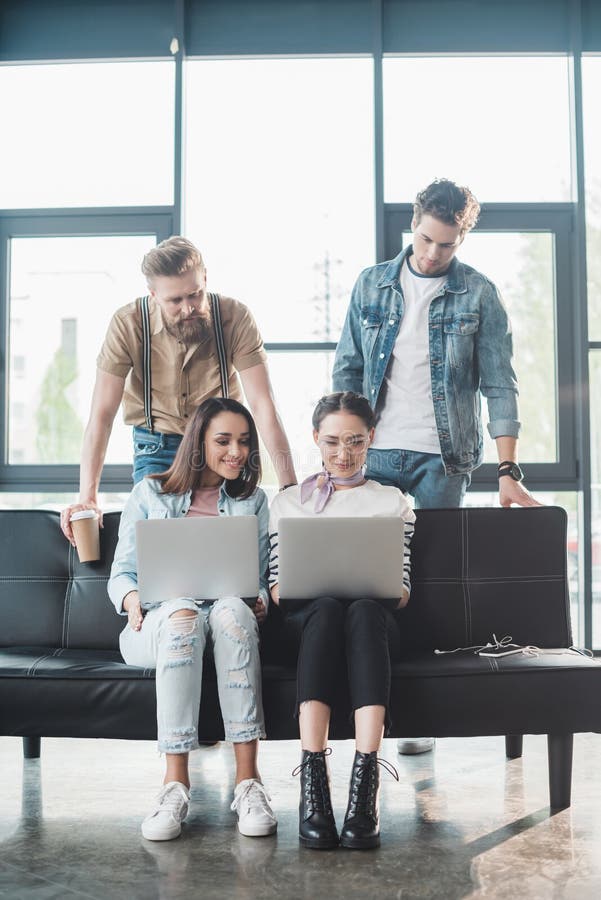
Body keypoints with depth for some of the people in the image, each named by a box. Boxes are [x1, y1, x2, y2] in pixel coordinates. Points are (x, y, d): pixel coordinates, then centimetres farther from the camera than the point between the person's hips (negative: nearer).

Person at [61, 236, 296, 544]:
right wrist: (87, 498, -27)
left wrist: (290, 487, -28)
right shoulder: (128, 324, -18)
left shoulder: (235, 317, -18)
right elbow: (101, 415, -18)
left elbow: (263, 406, -20)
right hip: (156, 450, 0)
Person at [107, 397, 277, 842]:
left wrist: (259, 601, -9)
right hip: (156, 626, -1)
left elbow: (261, 579, 15)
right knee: (182, 612, -38)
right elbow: (122, 571, 9)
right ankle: (176, 783, -36)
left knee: (232, 609, -37)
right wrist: (133, 598, -14)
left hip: (231, 621, 1)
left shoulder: (253, 501, 19)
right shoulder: (149, 493, 13)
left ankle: (248, 778, -38)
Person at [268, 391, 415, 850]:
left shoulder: (392, 501, 20)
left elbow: (402, 590, 11)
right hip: (307, 620, 0)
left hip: (374, 622, 0)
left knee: (363, 609, -38)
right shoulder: (288, 502, 20)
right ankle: (312, 782, -46)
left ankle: (365, 784, -49)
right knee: (327, 607, -38)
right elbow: (276, 587, 12)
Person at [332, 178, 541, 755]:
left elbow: (499, 387, -2)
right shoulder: (371, 285, 8)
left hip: (442, 457, -2)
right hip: (375, 453, 2)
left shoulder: (478, 296, 1)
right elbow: (346, 372, 9)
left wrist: (508, 471, -9)